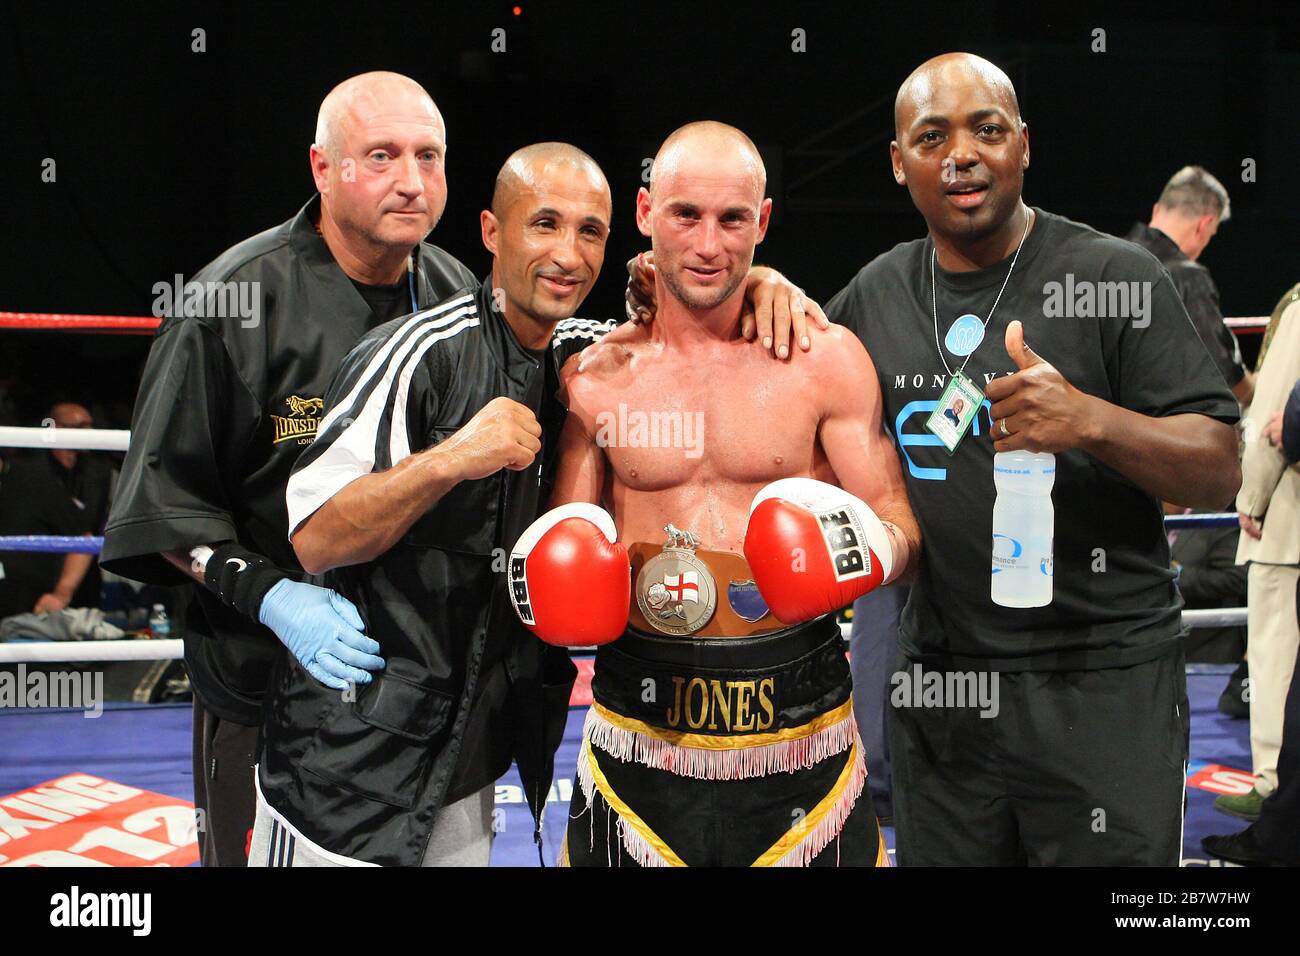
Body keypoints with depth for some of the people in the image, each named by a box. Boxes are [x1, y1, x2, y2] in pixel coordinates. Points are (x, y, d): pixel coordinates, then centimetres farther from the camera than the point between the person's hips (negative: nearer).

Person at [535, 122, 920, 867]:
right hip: (640, 725, 1)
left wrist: (867, 549, -21)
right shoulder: (595, 376, 3)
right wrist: (560, 582, -11)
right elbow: (564, 546, 11)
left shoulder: (826, 359, -2)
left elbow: (900, 530, 1)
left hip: (801, 728, -1)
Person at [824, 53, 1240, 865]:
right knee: (938, 853, 16)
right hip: (939, 678, 4)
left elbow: (1220, 473, -9)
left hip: (1104, 683, -4)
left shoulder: (1116, 277, -6)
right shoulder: (876, 293, 7)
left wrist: (1091, 419, -27)